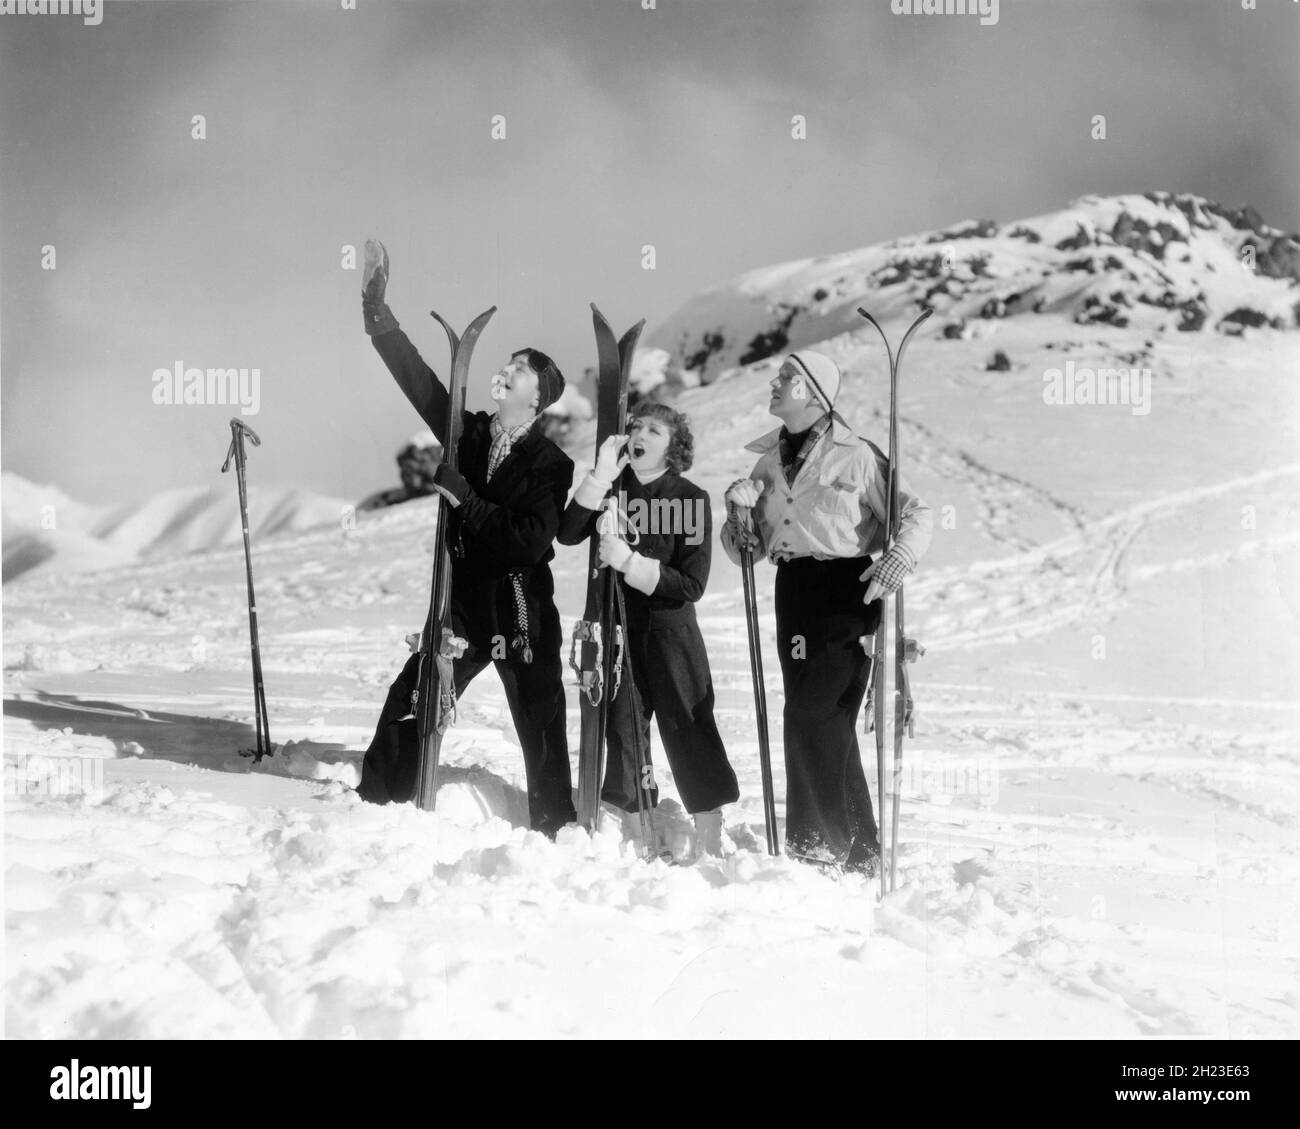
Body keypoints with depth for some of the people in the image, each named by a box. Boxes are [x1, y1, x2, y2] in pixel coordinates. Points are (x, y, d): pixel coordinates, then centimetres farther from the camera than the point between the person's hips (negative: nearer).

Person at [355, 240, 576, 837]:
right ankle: (375, 803, 15)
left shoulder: (552, 465, -8)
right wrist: (377, 313, -6)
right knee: (408, 708, 3)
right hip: (462, 603, 4)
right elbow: (418, 378, 1)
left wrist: (465, 499, -22)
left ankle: (556, 832, 13)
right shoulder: (469, 433, 5)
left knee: (541, 730, 2)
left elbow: (531, 539, -20)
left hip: (523, 613, -4)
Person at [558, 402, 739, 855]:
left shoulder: (690, 499, -6)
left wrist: (630, 562, -21)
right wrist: (601, 476, -19)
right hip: (617, 629, 4)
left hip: (670, 628, -3)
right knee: (622, 732, 7)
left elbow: (691, 585, -12)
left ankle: (709, 843, 6)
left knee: (688, 730, -2)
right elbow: (568, 533, -12)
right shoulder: (613, 488, 4)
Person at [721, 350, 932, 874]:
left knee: (816, 714, -13)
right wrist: (741, 511, -2)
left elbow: (917, 513, -5)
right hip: (794, 591, 6)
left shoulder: (855, 456, -5)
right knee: (812, 718, 8)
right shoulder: (768, 460, 13)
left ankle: (848, 847, -4)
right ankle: (811, 841, 17)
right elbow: (749, 548, 17)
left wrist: (901, 556, -23)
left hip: (846, 590, -6)